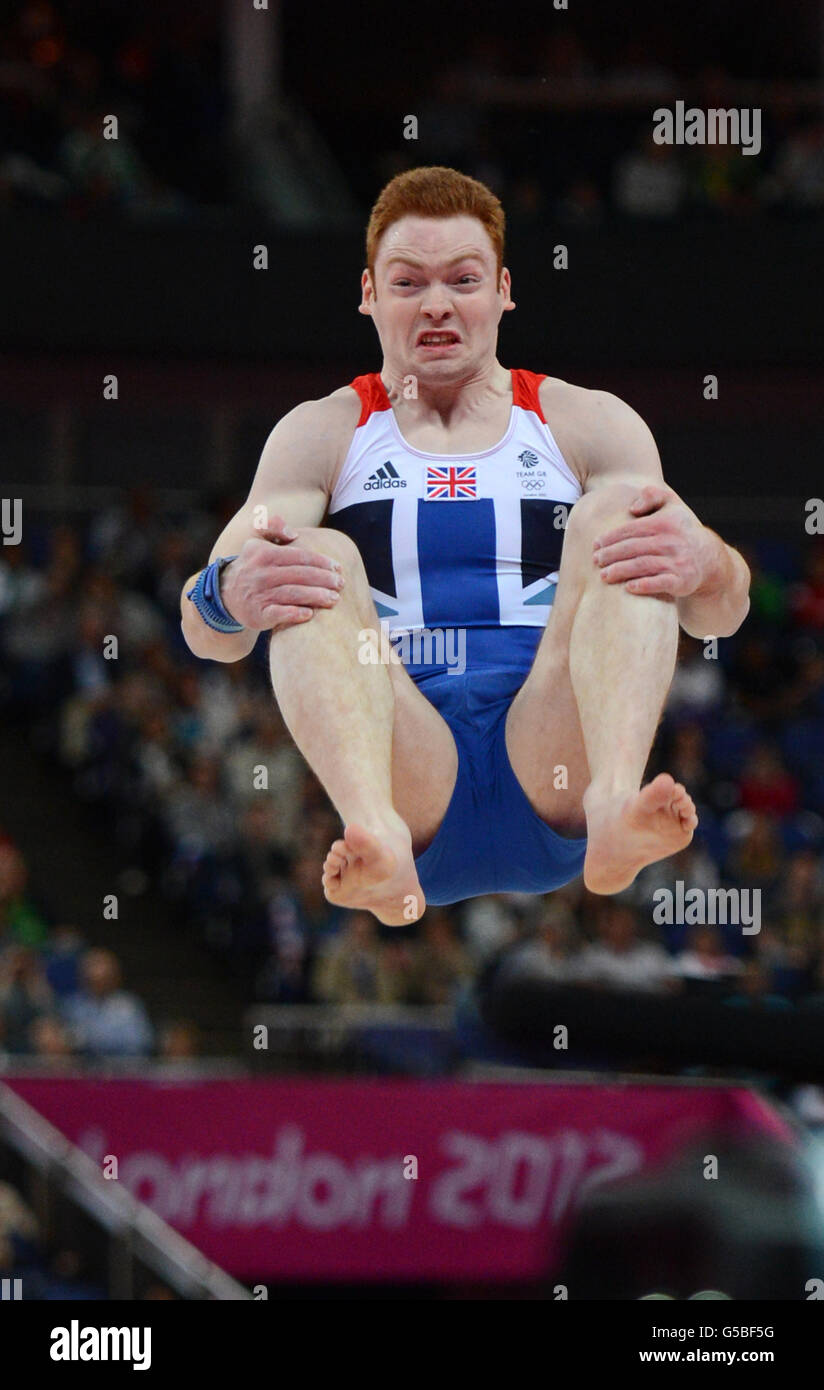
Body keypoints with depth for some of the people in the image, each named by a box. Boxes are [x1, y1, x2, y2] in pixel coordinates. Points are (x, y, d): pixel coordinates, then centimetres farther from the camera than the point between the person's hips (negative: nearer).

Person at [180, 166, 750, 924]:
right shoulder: (322, 434, 17)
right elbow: (207, 631, 3)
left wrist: (702, 566, -20)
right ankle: (378, 837, -51)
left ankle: (614, 802, -45)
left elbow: (722, 611, 7)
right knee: (316, 557, -22)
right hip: (404, 765, 0)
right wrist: (230, 597, -24)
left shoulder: (588, 423, 19)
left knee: (620, 512, -17)